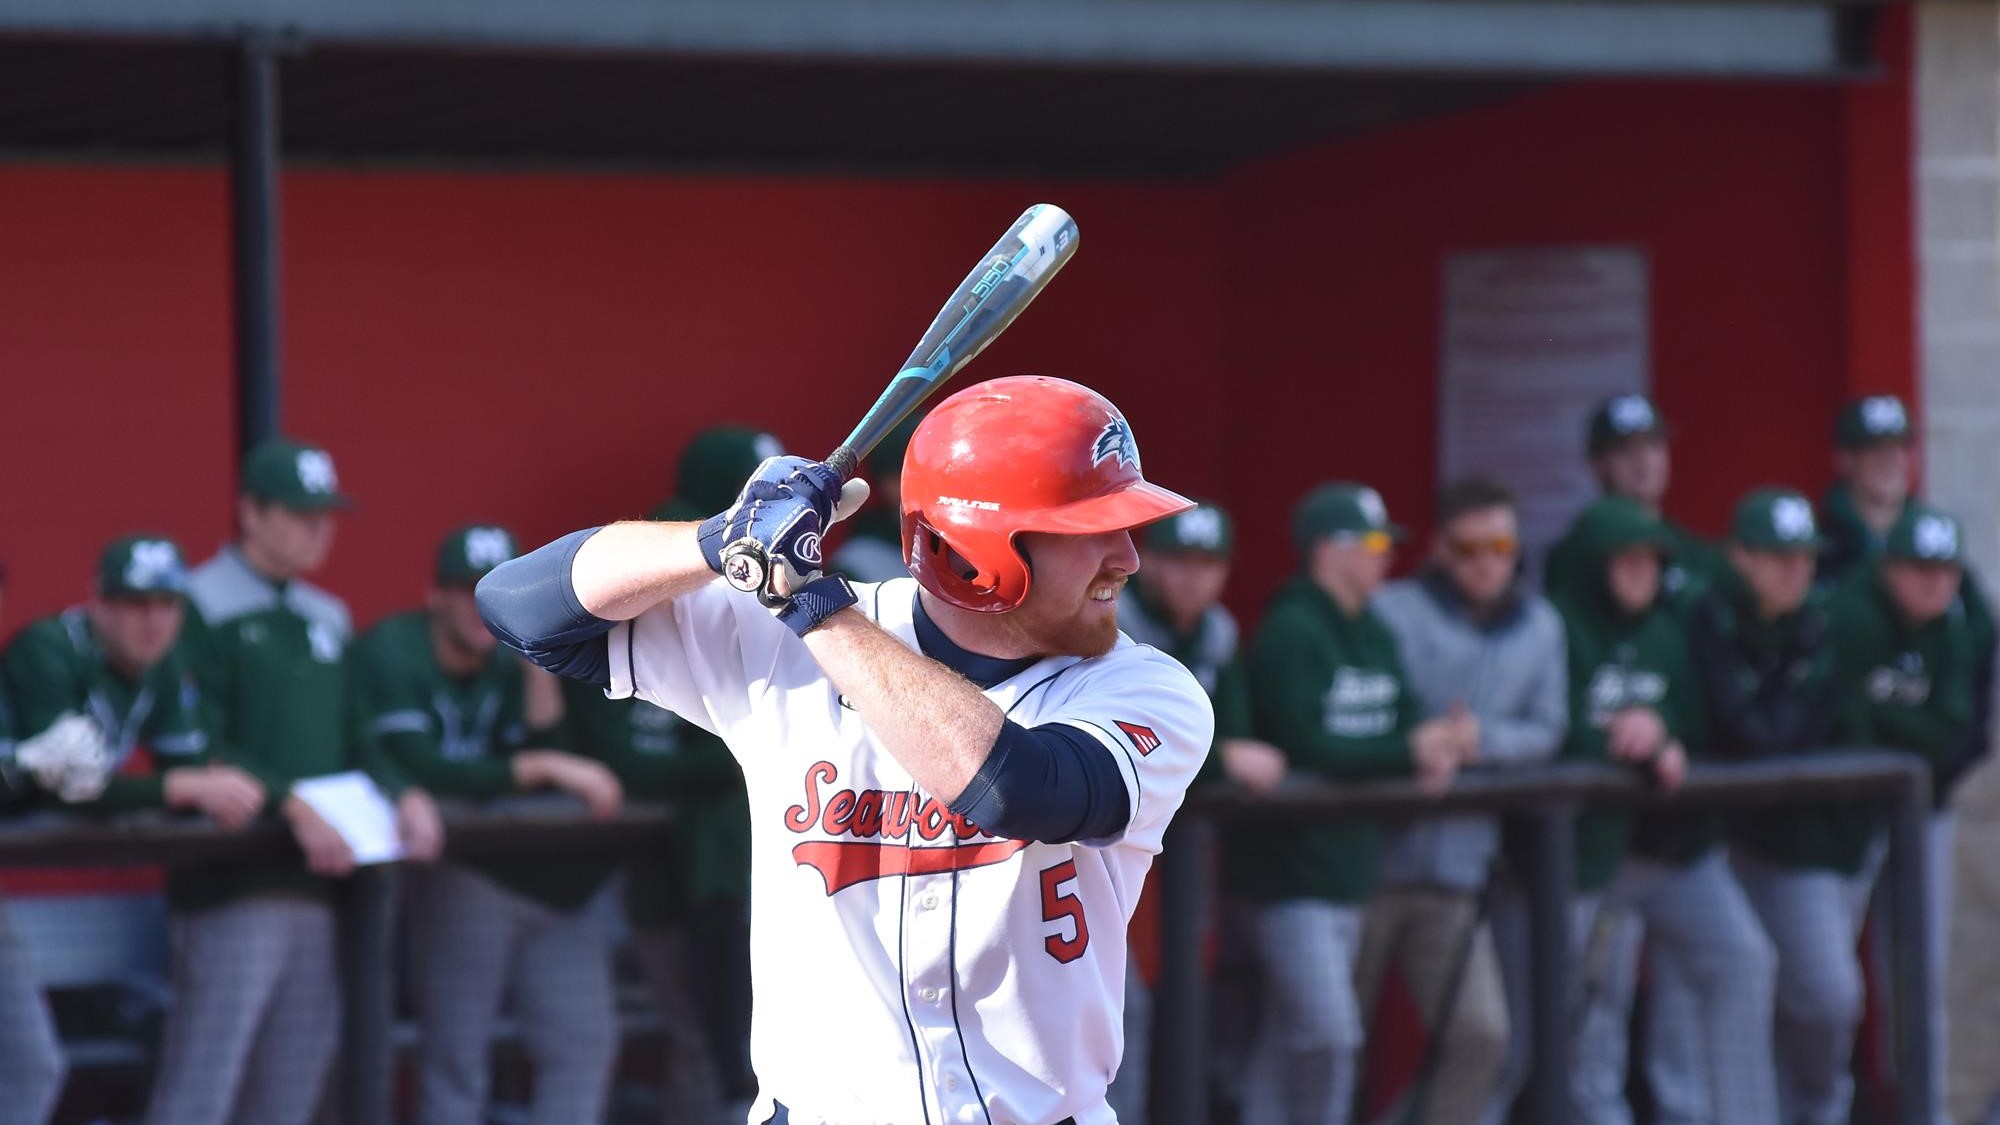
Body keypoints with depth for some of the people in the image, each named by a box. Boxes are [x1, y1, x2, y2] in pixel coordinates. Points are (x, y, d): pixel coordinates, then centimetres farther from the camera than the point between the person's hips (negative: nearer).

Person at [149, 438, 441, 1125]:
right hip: (235, 883, -8)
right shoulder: (202, 608, -5)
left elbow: (355, 738, 17)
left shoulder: (327, 620, 19)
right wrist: (292, 806, -23)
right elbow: (196, 751, -13)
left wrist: (402, 793, -4)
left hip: (316, 882, 8)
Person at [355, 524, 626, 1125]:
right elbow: (421, 771, -21)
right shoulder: (390, 652, -10)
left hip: (547, 875, 6)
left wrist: (540, 670, -12)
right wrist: (544, 768, -24)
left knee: (585, 1041, 1)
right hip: (456, 872, -6)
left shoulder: (507, 663, 7)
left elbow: (542, 749, -2)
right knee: (457, 1055, -6)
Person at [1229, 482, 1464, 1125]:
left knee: (1289, 1036, 13)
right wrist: (1408, 752, -20)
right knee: (1329, 1031, -15)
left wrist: (1437, 749, -16)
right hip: (1290, 863, -9)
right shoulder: (1290, 635, -15)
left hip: (1346, 864, 9)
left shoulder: (1373, 636, 14)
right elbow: (1307, 748, -23)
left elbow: (1406, 722, 9)